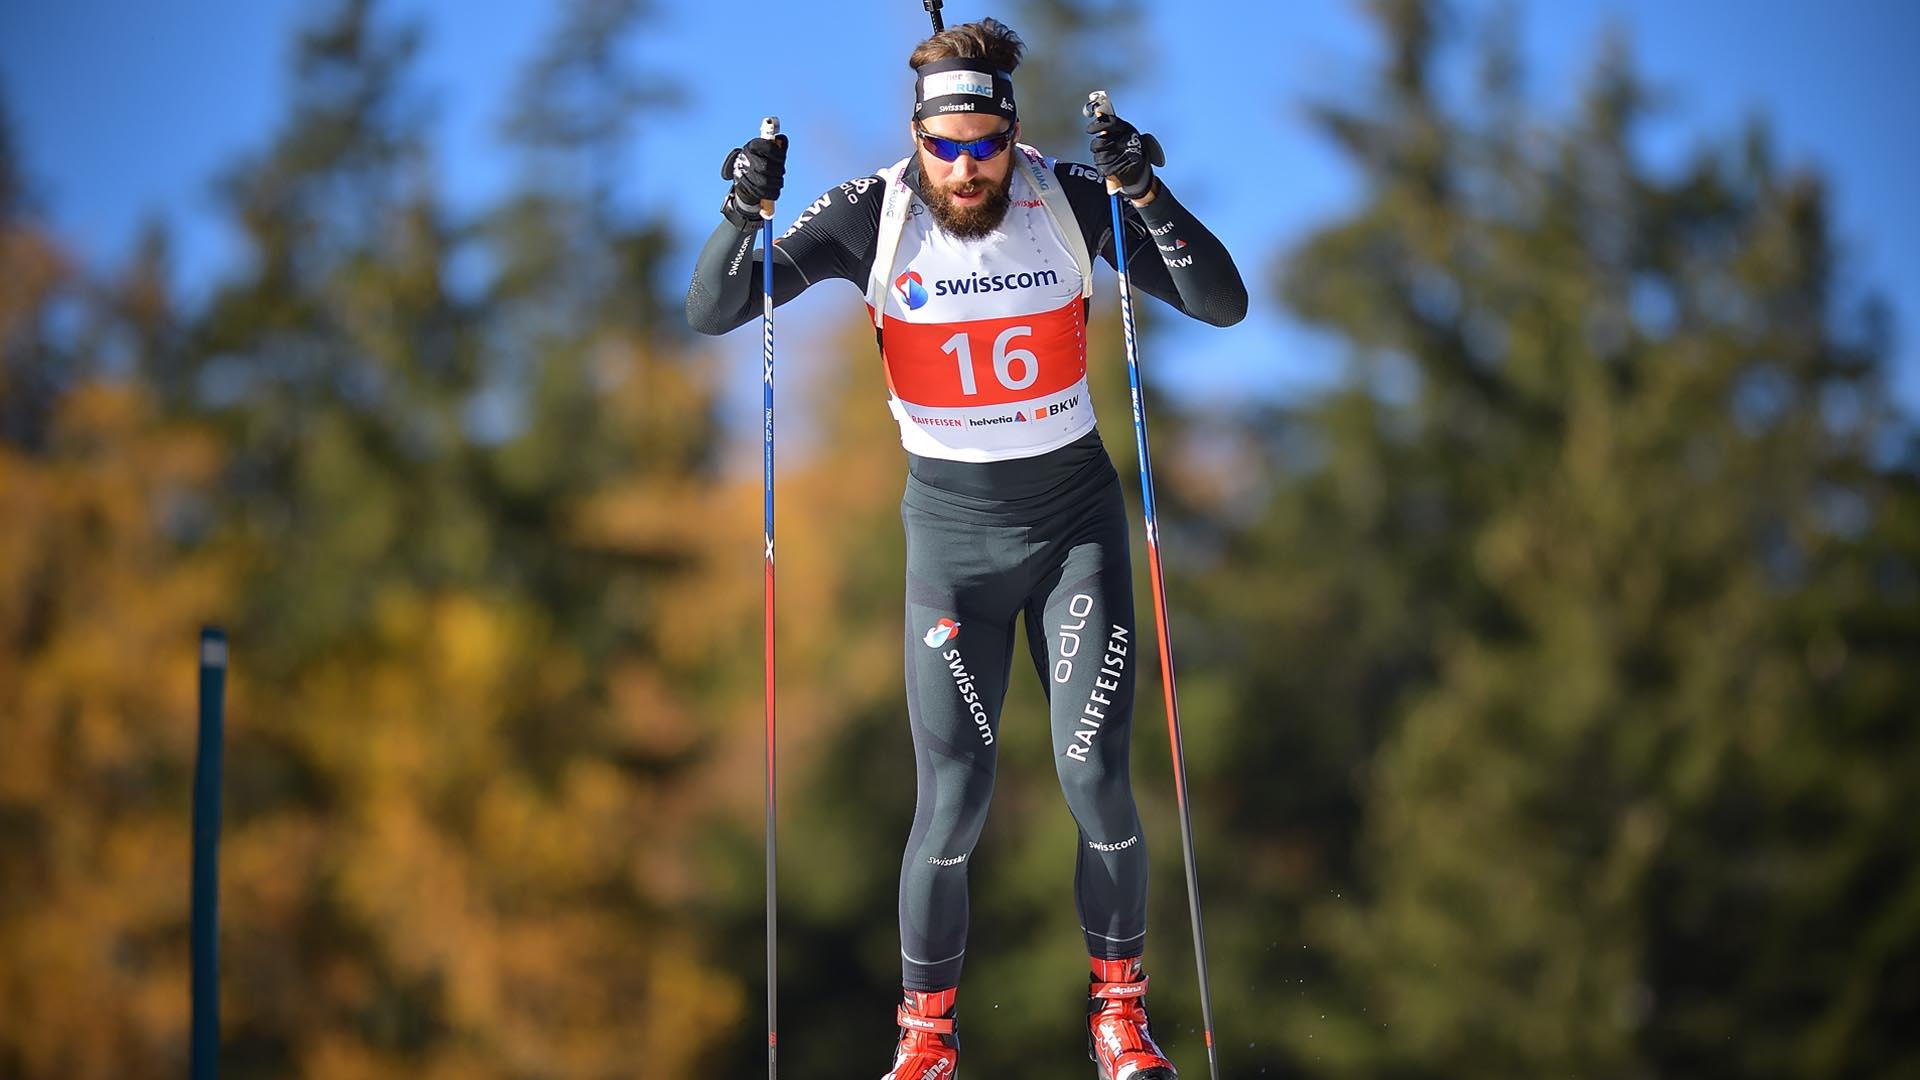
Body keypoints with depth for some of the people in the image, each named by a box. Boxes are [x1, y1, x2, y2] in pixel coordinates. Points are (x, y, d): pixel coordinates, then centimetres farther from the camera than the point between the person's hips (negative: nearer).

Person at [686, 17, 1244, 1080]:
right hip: (951, 527, 0)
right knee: (954, 802, -6)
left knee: (1094, 778, -6)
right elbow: (711, 314, -12)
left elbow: (1222, 304, -13)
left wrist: (1147, 195, -27)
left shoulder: (1070, 200, -10)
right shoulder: (873, 215, -11)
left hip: (1077, 519, 0)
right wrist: (743, 215, -31)